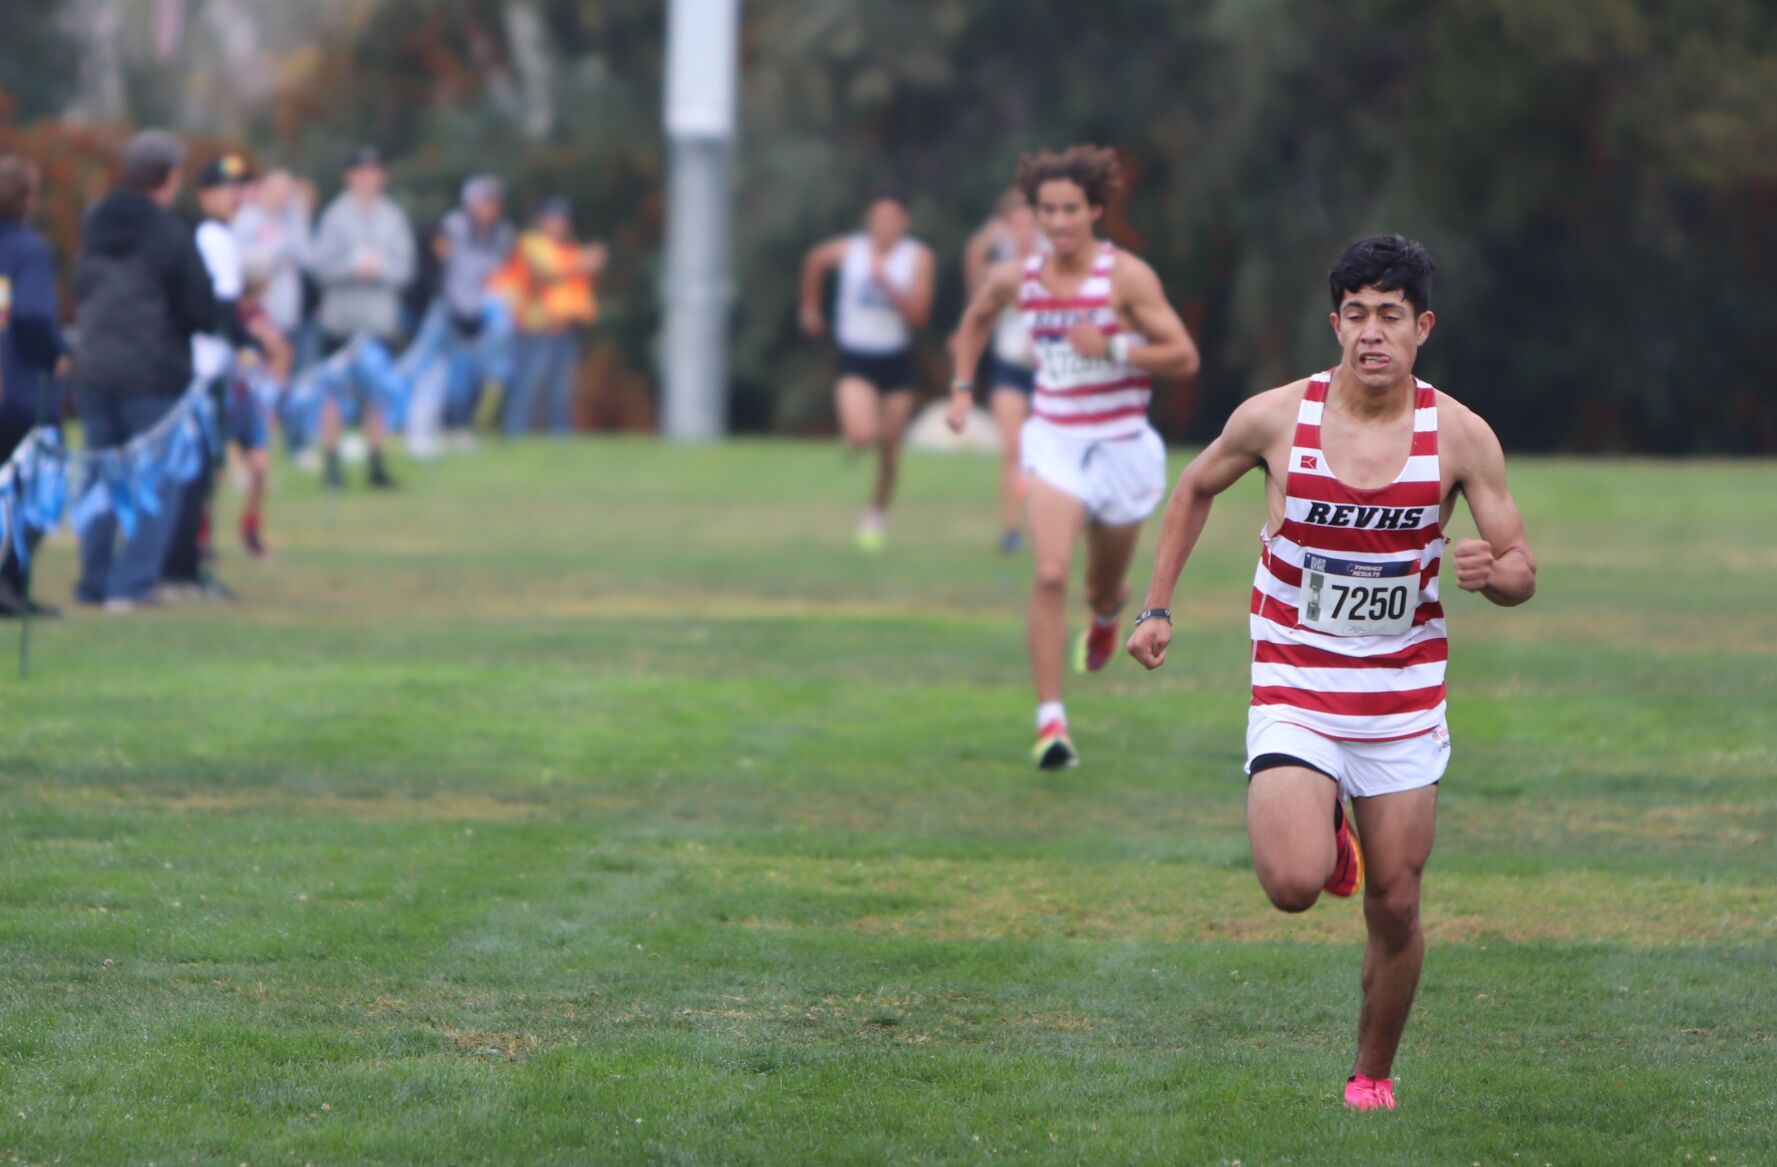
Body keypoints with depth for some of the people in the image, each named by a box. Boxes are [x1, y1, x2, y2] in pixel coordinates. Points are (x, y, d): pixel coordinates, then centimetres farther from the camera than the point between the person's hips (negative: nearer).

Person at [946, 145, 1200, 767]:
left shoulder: (1127, 277, -12)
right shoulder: (1018, 279, -1)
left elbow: (1184, 357, -13)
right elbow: (976, 318, 22)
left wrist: (1113, 348, -25)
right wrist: (962, 386, 12)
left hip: (1120, 447, -1)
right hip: (1054, 441, 1)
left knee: (1103, 589, 15)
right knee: (1049, 575, -20)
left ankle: (1106, 616, 57)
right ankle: (1050, 723, -20)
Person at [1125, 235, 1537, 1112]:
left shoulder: (1459, 436, -8)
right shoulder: (1276, 418, -9)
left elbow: (1522, 574, -3)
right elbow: (1194, 490, 11)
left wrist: (1493, 572, -26)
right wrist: (1156, 608, 8)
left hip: (1406, 700, 1)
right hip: (1294, 691, -1)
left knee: (1395, 907, 5)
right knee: (1293, 887, -20)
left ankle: (1374, 1073, 29)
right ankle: (1324, 832, 17)